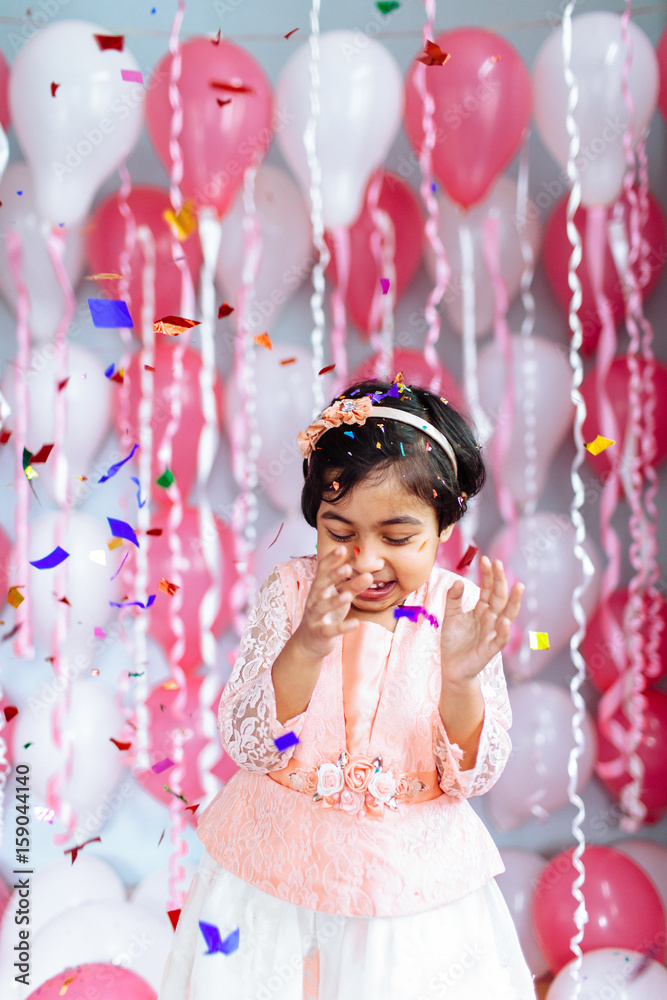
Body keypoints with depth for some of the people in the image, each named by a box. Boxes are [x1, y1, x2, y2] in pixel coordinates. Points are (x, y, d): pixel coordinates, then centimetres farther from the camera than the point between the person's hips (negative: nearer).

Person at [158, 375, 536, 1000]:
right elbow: (246, 747, -17)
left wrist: (459, 680, -31)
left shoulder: (460, 612, -11)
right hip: (279, 863, 1)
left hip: (407, 875, 0)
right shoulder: (289, 593, -11)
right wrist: (305, 647, -34)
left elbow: (475, 775, -11)